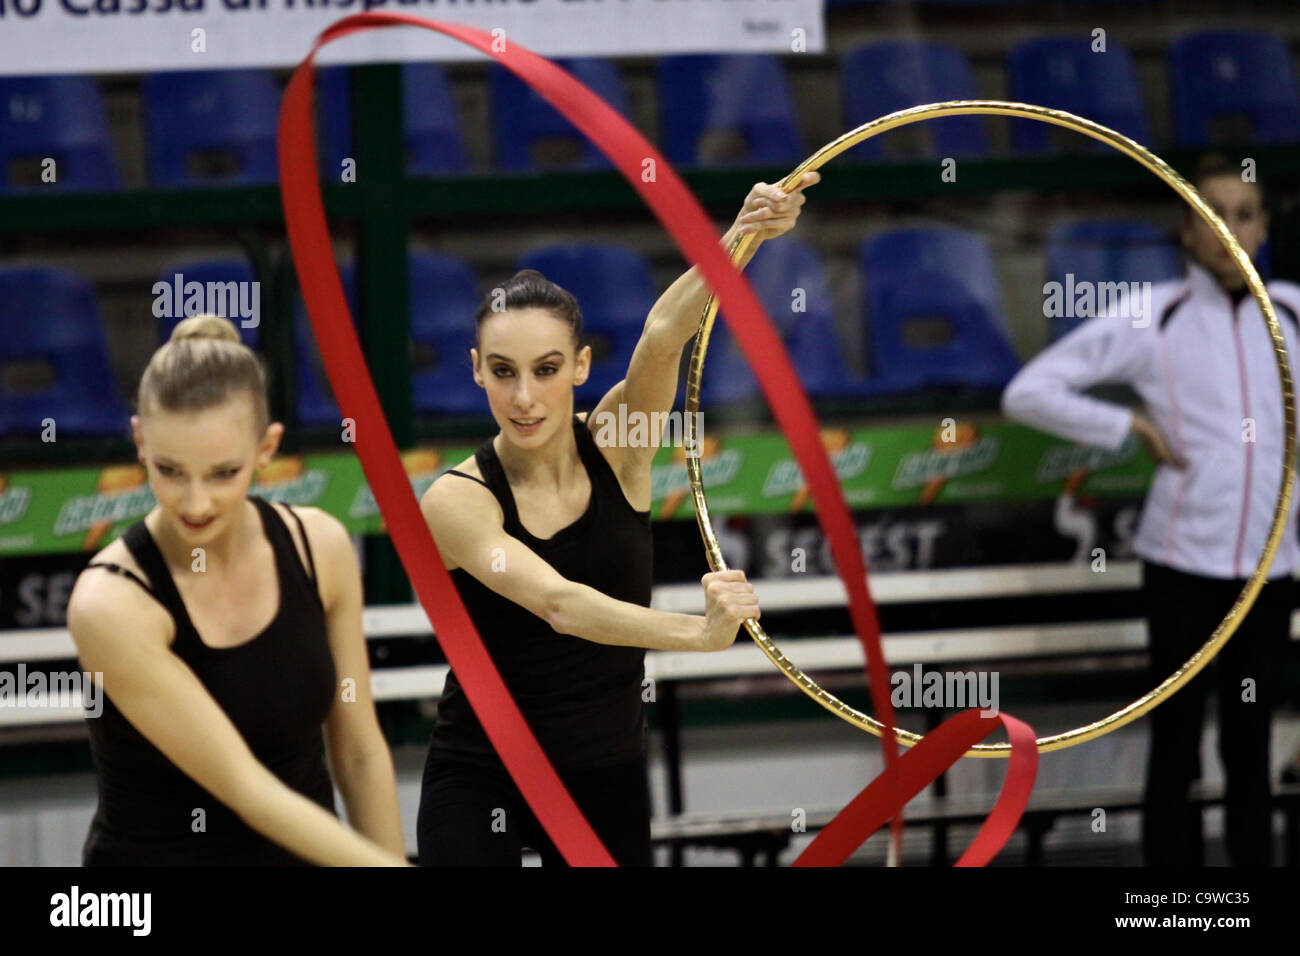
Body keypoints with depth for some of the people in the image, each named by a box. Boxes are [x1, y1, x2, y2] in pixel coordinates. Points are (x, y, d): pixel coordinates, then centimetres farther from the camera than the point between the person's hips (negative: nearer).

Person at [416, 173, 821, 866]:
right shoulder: (457, 501, -17)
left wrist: (746, 234, -42)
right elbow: (557, 602, -33)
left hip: (607, 780, 3)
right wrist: (699, 632, -48)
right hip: (479, 778, -3)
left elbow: (662, 337, -24)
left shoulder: (614, 449, -6)